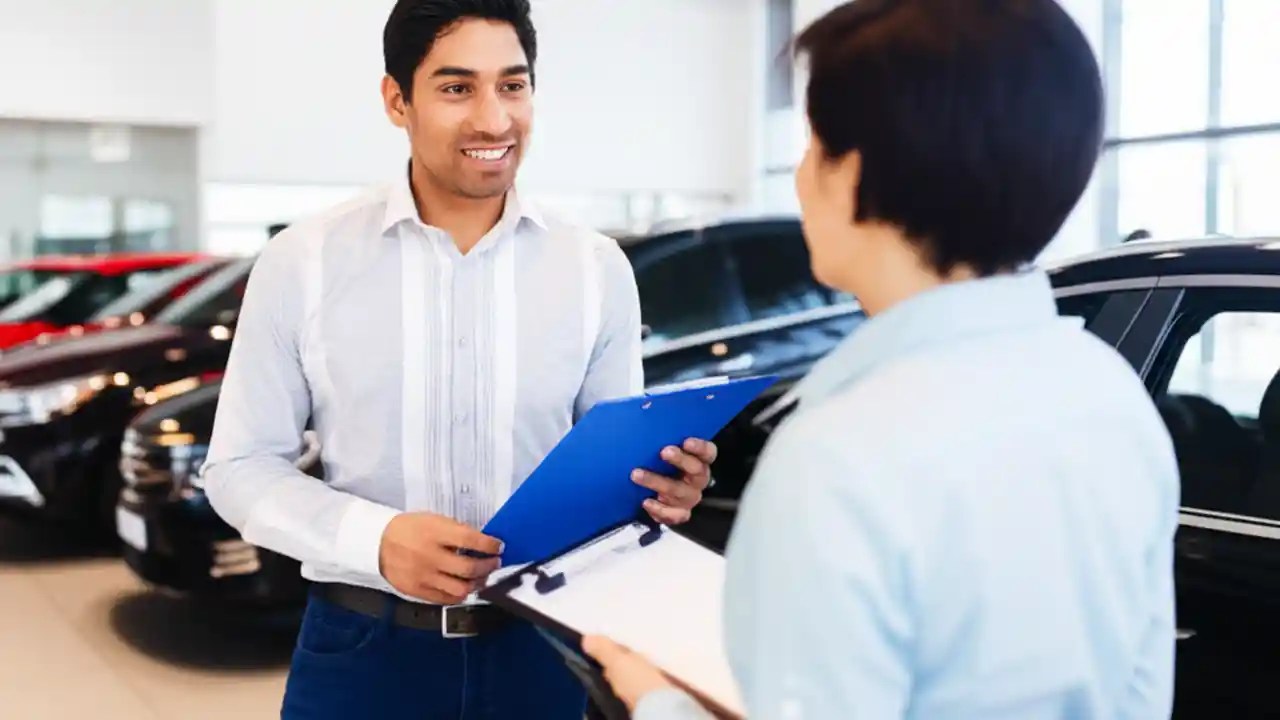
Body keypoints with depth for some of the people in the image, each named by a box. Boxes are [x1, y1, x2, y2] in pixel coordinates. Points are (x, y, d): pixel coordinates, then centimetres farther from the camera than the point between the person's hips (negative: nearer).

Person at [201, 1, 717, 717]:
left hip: (538, 646, 2)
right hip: (364, 648, -1)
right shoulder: (302, 262, -6)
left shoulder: (597, 268, -2)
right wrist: (376, 538, -19)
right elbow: (242, 465, -3)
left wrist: (658, 486, -18)